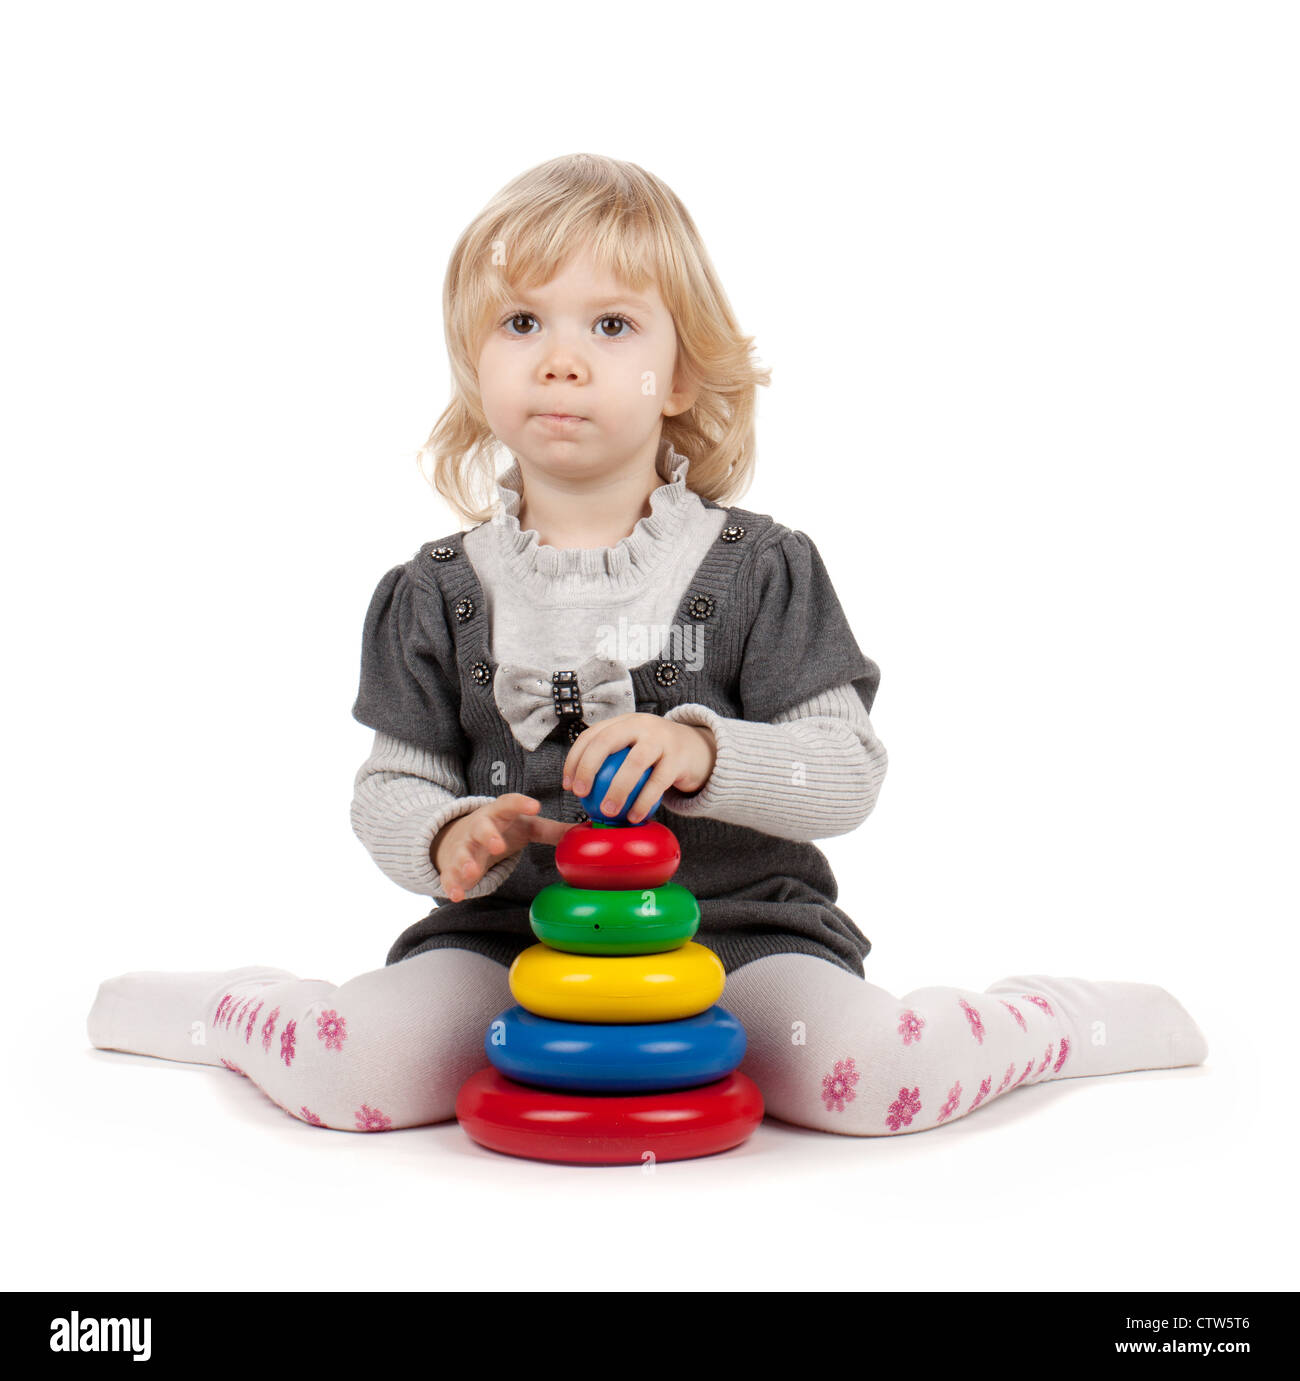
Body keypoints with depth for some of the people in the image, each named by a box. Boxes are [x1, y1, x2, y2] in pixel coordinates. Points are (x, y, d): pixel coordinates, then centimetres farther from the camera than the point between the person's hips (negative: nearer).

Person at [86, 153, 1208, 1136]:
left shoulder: (760, 570, -1)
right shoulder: (439, 595, 4)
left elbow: (849, 775, -7)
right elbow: (390, 787, 6)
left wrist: (703, 750, -26)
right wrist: (452, 836, -17)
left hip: (738, 925, -1)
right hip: (511, 934, 1)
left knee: (860, 1075, -25)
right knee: (362, 1073, -22)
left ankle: (1070, 1019, 9)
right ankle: (217, 1007, 14)